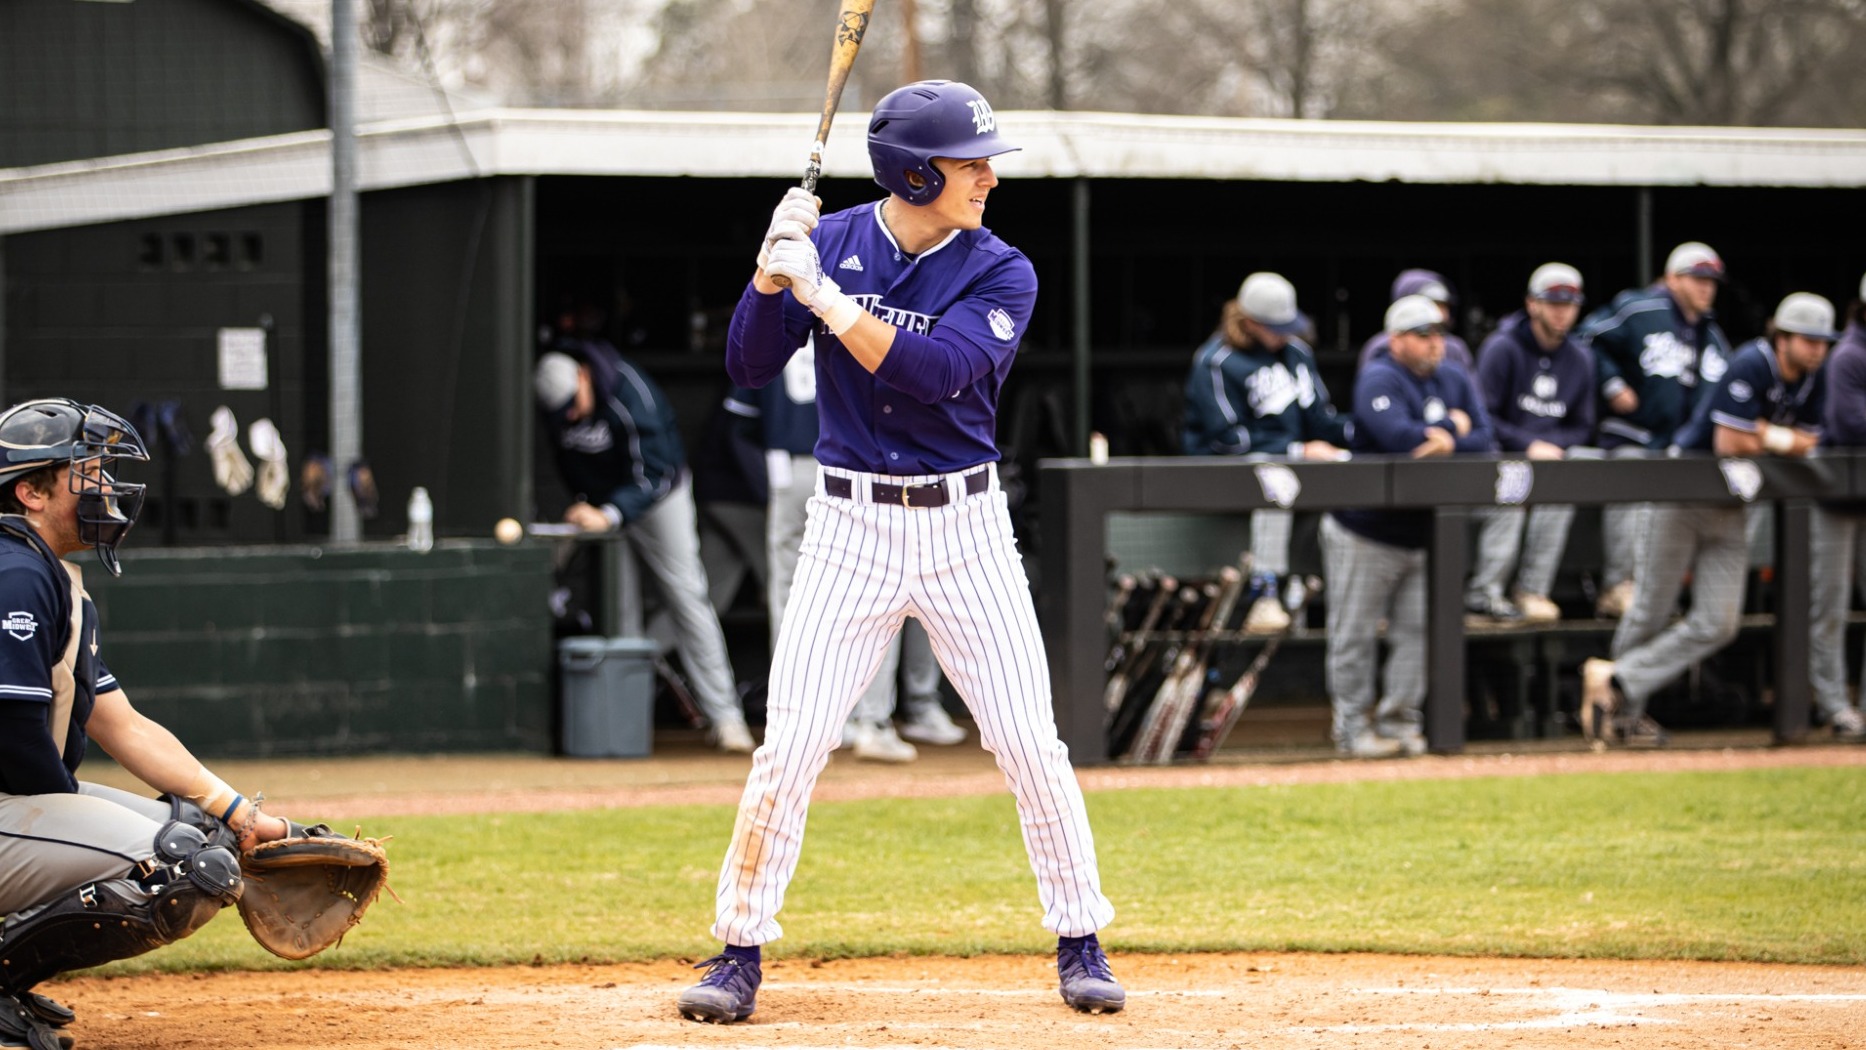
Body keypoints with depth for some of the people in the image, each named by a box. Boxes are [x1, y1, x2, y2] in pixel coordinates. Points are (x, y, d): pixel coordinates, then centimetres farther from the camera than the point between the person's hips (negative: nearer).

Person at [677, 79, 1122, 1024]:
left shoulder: (1000, 273, -5)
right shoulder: (828, 241, 0)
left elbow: (934, 370, -21)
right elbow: (748, 368, -2)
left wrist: (822, 292, -24)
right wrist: (773, 270, -18)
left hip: (966, 529, 0)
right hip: (850, 528, 0)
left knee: (1031, 746, -1)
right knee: (789, 747, -6)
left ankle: (1080, 945, 14)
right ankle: (739, 954, 4)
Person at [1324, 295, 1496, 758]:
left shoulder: (1454, 381, 9)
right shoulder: (1378, 380, -13)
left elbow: (1484, 440, 0)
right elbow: (1399, 437, -29)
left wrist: (1448, 443, -20)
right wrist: (1453, 427, -13)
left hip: (1422, 534, 7)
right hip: (1365, 533, -7)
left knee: (1416, 631, 5)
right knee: (1355, 634, -1)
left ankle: (1399, 721, 13)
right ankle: (1354, 727, 6)